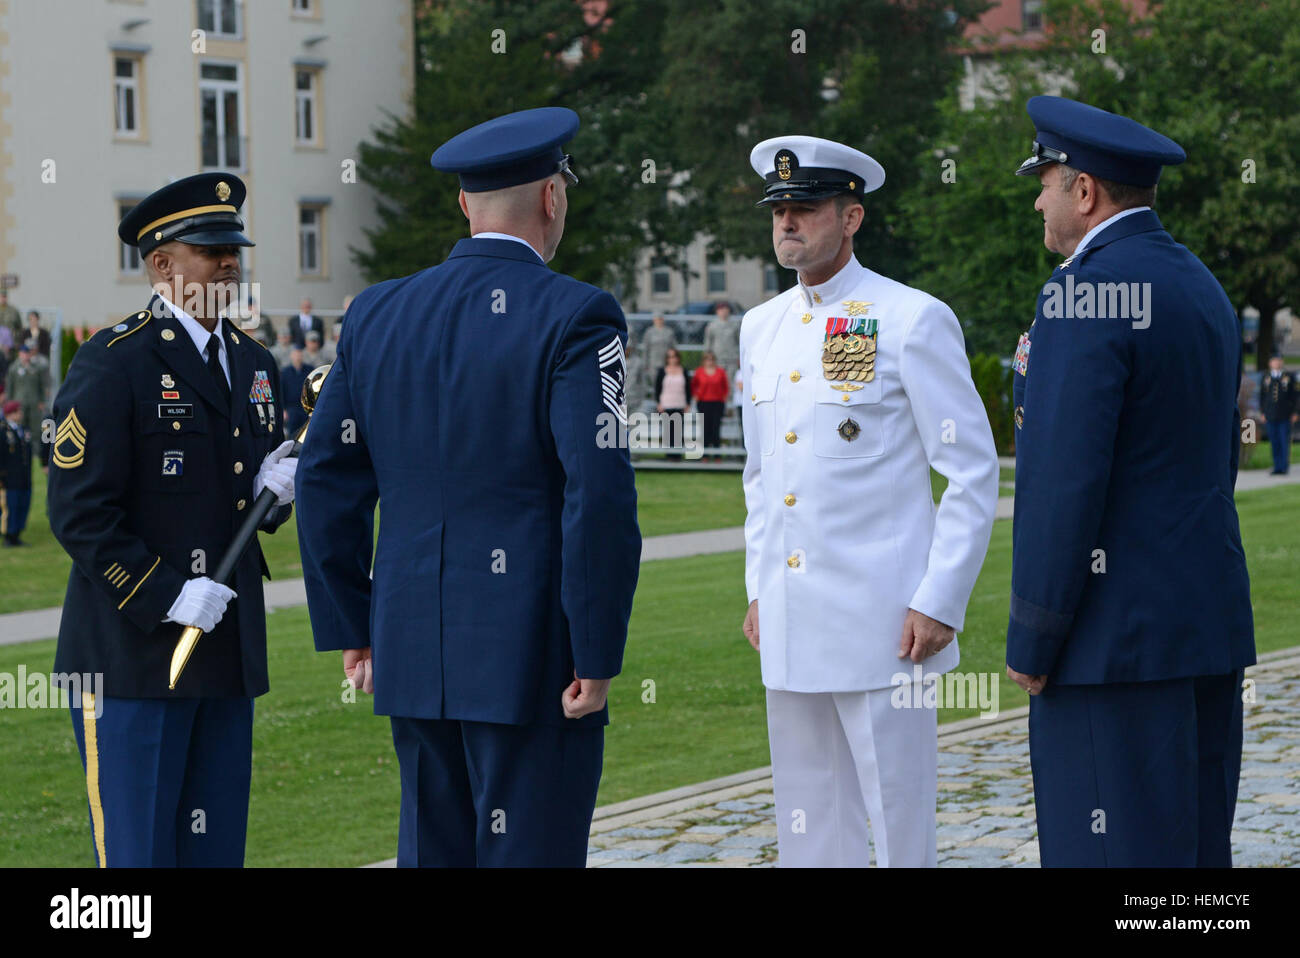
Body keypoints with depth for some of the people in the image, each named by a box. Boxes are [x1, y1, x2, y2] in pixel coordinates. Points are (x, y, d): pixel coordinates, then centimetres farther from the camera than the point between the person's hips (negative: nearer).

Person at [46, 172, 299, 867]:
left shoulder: (253, 364, 15)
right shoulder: (111, 365, -9)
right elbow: (78, 512, -14)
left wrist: (277, 490, 1)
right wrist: (167, 597, -19)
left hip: (228, 652, 7)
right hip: (132, 653, -7)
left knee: (216, 848, 10)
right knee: (136, 851, -3)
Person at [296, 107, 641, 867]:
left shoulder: (378, 314, 8)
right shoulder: (575, 317, -10)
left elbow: (326, 482, 9)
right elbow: (599, 496, -17)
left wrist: (352, 630, 15)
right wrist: (597, 659, -11)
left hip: (413, 660, 6)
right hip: (533, 659, -6)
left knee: (434, 846, 14)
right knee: (527, 853, -1)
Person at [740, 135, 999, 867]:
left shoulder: (913, 321, -7)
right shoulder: (761, 328, 13)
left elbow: (975, 474, -8)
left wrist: (940, 604, -13)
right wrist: (759, 590, 16)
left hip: (882, 623, -6)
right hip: (791, 626, 6)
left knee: (901, 821, -1)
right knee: (809, 825, 10)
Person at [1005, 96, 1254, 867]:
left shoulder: (1087, 292, -15)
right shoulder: (1201, 289, 15)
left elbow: (1065, 480, -20)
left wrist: (1032, 643, -14)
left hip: (1113, 636, -9)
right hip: (1207, 627, 10)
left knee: (1116, 853, -5)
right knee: (1193, 846, 13)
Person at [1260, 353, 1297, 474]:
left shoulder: (1289, 377, 3)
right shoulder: (1266, 379, 10)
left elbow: (1296, 396, 4)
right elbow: (1262, 397, 14)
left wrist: (1295, 413, -2)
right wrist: (1262, 413, 7)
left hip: (1285, 417, -2)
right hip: (1271, 417, 2)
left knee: (1285, 442, -5)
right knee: (1274, 443, 4)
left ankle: (1284, 467, -1)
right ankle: (1277, 467, 9)